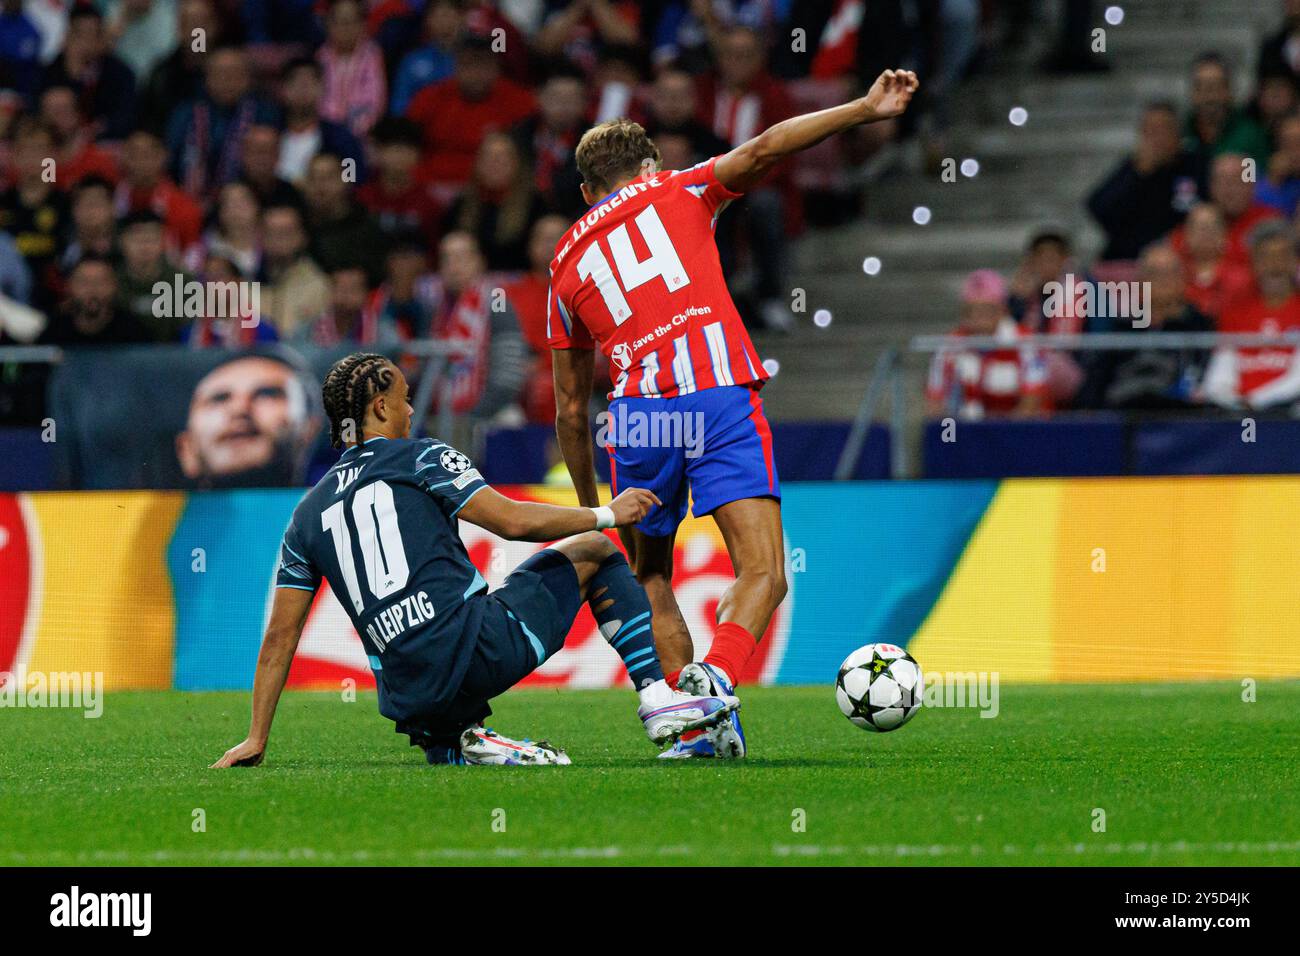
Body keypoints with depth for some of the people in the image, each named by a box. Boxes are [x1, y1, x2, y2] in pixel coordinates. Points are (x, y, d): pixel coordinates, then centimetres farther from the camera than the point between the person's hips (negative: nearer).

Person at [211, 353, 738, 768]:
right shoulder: (420, 457, 5)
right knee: (594, 552, 17)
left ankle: (469, 743, -2)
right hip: (480, 647, -4)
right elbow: (513, 521, -4)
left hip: (407, 696, 4)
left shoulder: (308, 514, 18)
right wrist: (607, 514, 9)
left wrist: (255, 739, 20)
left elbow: (279, 636, 16)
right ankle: (657, 699, 4)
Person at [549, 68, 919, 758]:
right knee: (762, 573, -7)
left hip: (637, 412, 3)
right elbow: (761, 151, 1)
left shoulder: (565, 265, 25)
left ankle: (696, 726, 9)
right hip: (719, 391, -3)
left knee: (649, 576, 20)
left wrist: (592, 513, 34)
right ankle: (713, 679, -34)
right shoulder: (675, 192, 19)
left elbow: (570, 411, 26)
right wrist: (866, 110, -2)